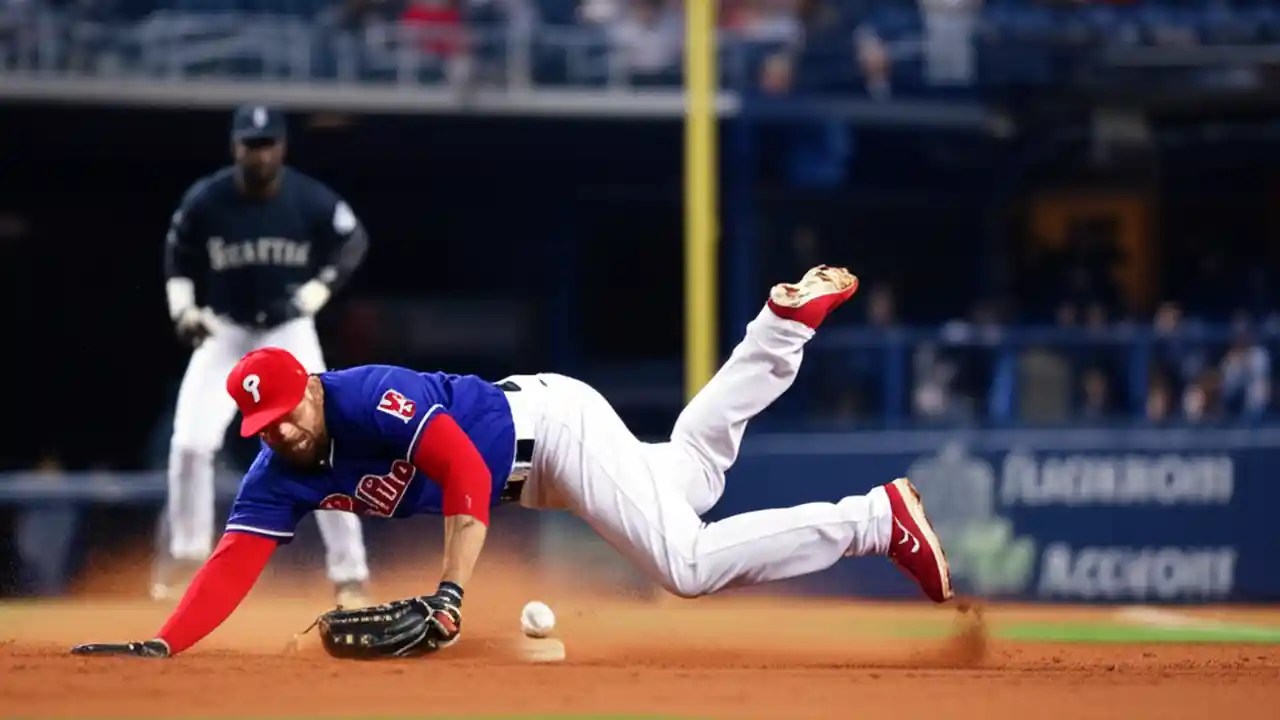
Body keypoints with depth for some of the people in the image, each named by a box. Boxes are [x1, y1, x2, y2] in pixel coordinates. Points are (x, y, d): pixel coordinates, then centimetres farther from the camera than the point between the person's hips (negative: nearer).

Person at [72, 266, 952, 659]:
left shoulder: (370, 398, -30)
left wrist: (450, 596, -46)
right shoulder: (279, 477, -9)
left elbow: (464, 471, -39)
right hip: (527, 483, 8)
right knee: (692, 475, 22)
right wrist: (160, 647, -30)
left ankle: (879, 518, -10)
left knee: (686, 563, -19)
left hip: (548, 422, -8)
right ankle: (788, 320, 34)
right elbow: (233, 564, -15)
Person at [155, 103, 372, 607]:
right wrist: (183, 309, -13)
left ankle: (349, 571, -1)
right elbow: (178, 255, 2)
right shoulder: (204, 201, -16)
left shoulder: (312, 201, -18)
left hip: (289, 333, -1)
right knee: (190, 444, -10)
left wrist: (314, 294, -15)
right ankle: (186, 556, 12)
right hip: (224, 331, 1)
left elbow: (353, 242, -1)